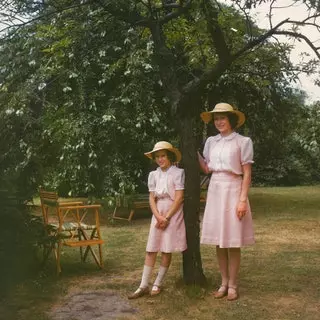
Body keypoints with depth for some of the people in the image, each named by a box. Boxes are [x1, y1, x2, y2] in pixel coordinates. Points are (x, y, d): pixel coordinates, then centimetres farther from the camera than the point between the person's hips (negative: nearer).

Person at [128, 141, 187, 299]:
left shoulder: (178, 172, -5)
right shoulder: (154, 175, 9)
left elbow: (179, 198, -11)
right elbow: (152, 198, 5)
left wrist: (167, 217, -14)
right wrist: (158, 216, -11)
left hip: (173, 214, -4)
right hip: (158, 214, 4)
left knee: (167, 250, 1)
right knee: (151, 249, 2)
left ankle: (158, 284, 13)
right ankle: (143, 286, 6)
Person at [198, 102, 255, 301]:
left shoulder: (243, 141, -5)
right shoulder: (211, 142, 10)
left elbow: (247, 174, -7)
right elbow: (206, 169, 11)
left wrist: (243, 200, -13)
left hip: (233, 190, -5)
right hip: (215, 191, 5)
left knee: (233, 242, 1)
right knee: (218, 241, 8)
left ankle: (233, 285, 13)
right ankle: (224, 283, 19)